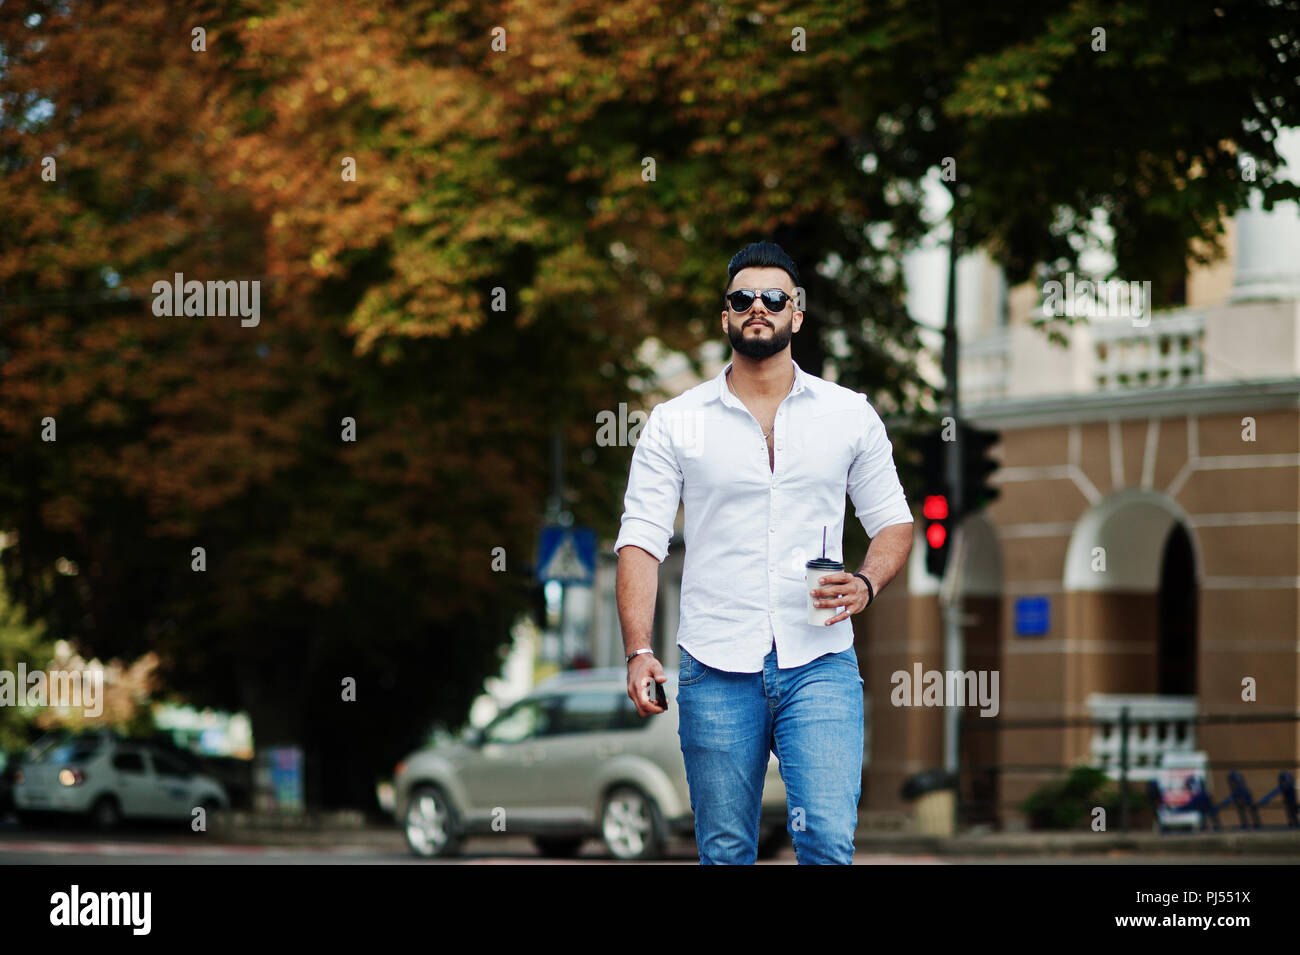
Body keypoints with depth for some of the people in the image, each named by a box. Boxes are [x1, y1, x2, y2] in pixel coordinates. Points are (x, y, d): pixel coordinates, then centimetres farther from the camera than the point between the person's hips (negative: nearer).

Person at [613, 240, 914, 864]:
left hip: (819, 665, 0)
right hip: (716, 671, 0)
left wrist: (866, 584, -8)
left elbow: (893, 524, 14)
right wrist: (638, 651, -13)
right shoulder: (674, 424, 6)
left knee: (829, 841, -17)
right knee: (725, 853, 6)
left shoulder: (849, 415, 9)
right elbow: (640, 539, 1)